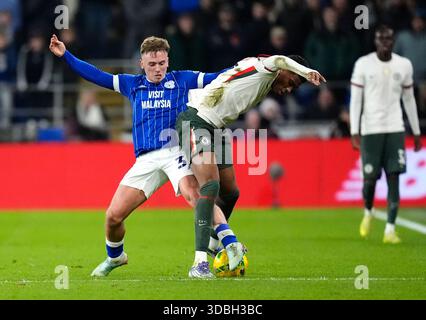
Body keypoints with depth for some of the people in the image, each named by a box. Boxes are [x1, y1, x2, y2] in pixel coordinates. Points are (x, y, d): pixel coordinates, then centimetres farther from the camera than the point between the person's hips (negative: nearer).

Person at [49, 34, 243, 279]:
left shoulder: (182, 80, 9)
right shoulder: (132, 84, 16)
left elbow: (218, 78, 7)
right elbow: (96, 75, 18)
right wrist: (65, 55, 14)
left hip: (176, 151, -3)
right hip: (146, 159, 3)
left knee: (196, 195, -34)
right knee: (113, 216, 0)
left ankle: (201, 262, -37)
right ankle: (115, 257, 31)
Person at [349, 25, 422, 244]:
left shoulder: (404, 65, 6)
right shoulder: (363, 64, -3)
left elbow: (409, 99, 14)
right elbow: (355, 100, -2)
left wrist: (417, 132, 15)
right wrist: (354, 132, -9)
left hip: (395, 129, 2)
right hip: (370, 129, -2)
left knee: (394, 178, -6)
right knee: (370, 177, -1)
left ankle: (390, 230, -5)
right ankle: (368, 212, 31)